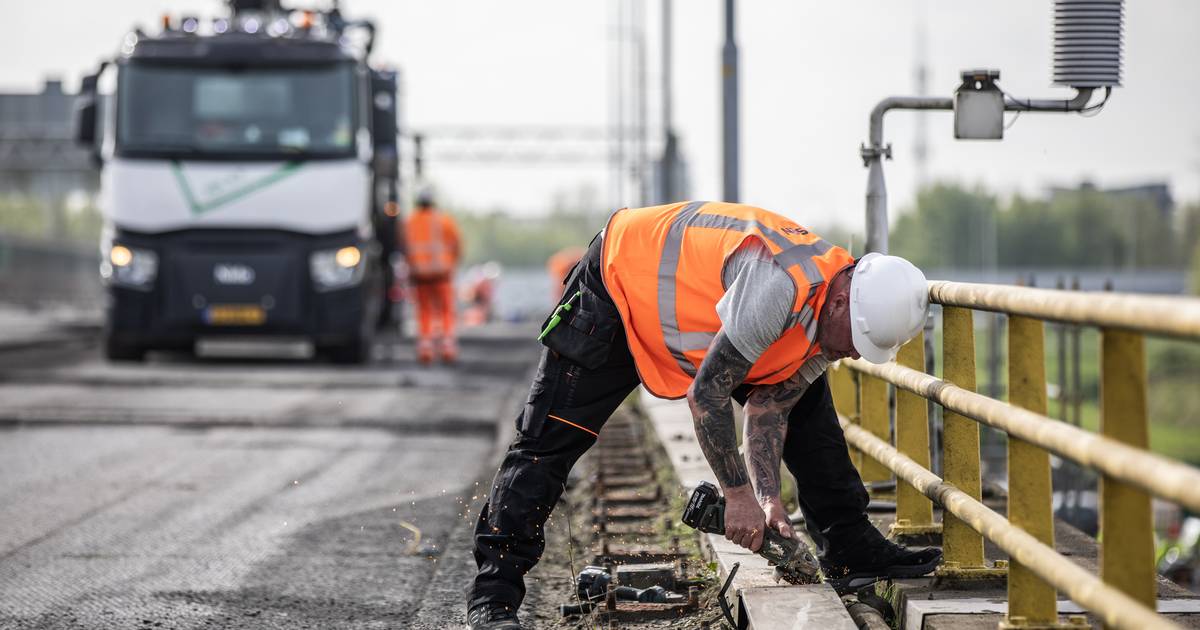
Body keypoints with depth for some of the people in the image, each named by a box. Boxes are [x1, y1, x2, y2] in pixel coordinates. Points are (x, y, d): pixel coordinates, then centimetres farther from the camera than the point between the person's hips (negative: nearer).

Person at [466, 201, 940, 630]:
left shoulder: (833, 315, -11)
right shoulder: (780, 285, -40)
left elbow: (769, 408, -4)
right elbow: (706, 393, -33)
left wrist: (768, 497, -16)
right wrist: (740, 495, -25)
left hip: (701, 301, 9)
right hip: (619, 284, -9)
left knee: (805, 405, 5)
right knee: (549, 439, -12)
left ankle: (852, 553, 12)